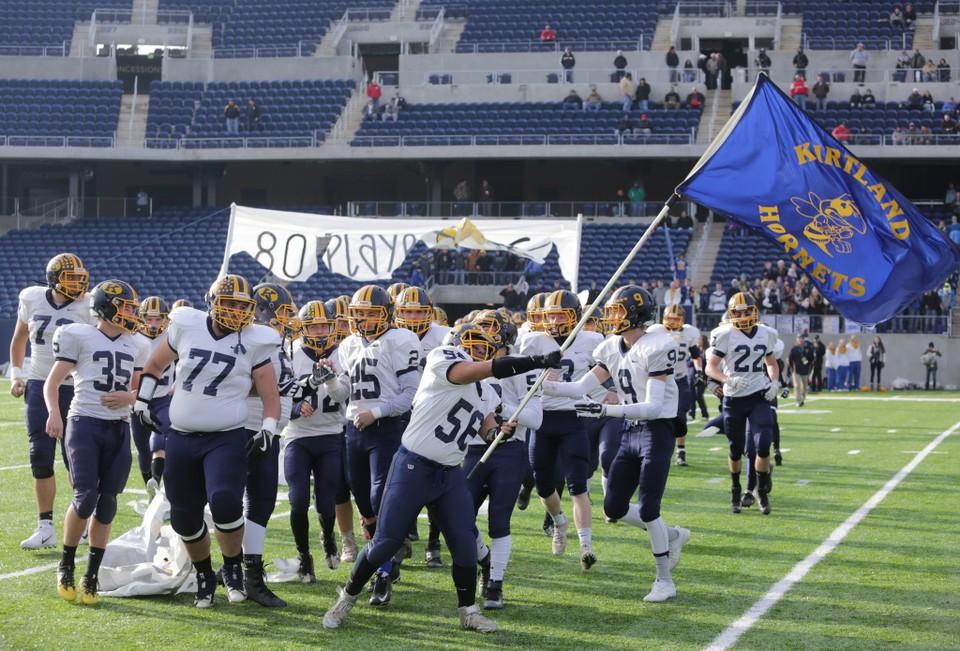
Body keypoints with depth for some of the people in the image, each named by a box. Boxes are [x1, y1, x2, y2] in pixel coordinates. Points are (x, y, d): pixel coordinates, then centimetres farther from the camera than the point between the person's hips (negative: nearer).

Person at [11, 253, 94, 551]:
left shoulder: (87, 307, -8)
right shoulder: (32, 298, 3)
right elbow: (18, 340, 17)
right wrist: (15, 374, 10)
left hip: (74, 388, -3)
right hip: (38, 387, 3)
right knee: (41, 457, -1)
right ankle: (45, 527, 7)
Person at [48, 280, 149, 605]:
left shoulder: (135, 346, 14)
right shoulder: (79, 336, -1)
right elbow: (52, 382, 0)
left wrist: (129, 397, 0)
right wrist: (54, 413, -17)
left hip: (118, 430, 5)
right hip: (85, 424, -5)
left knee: (107, 503, 2)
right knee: (86, 496, -15)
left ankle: (92, 575, 13)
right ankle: (66, 565, 6)